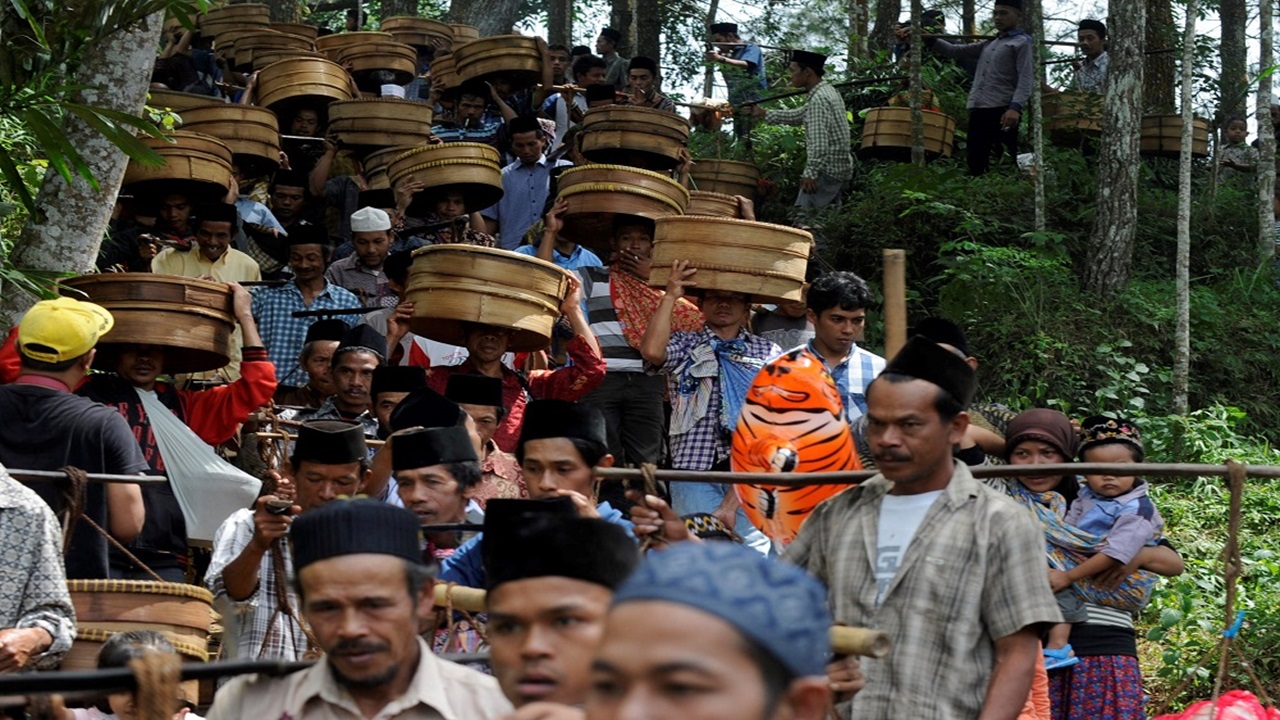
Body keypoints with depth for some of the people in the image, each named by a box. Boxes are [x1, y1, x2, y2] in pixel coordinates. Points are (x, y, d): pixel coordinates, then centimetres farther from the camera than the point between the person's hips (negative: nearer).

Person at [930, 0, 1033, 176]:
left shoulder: (1022, 43, 5)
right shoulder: (988, 44, 27)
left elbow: (1026, 78, -7)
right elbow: (954, 51, 24)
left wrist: (1015, 107, -22)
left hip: (1003, 110, -7)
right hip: (978, 109, 7)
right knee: (976, 164, 3)